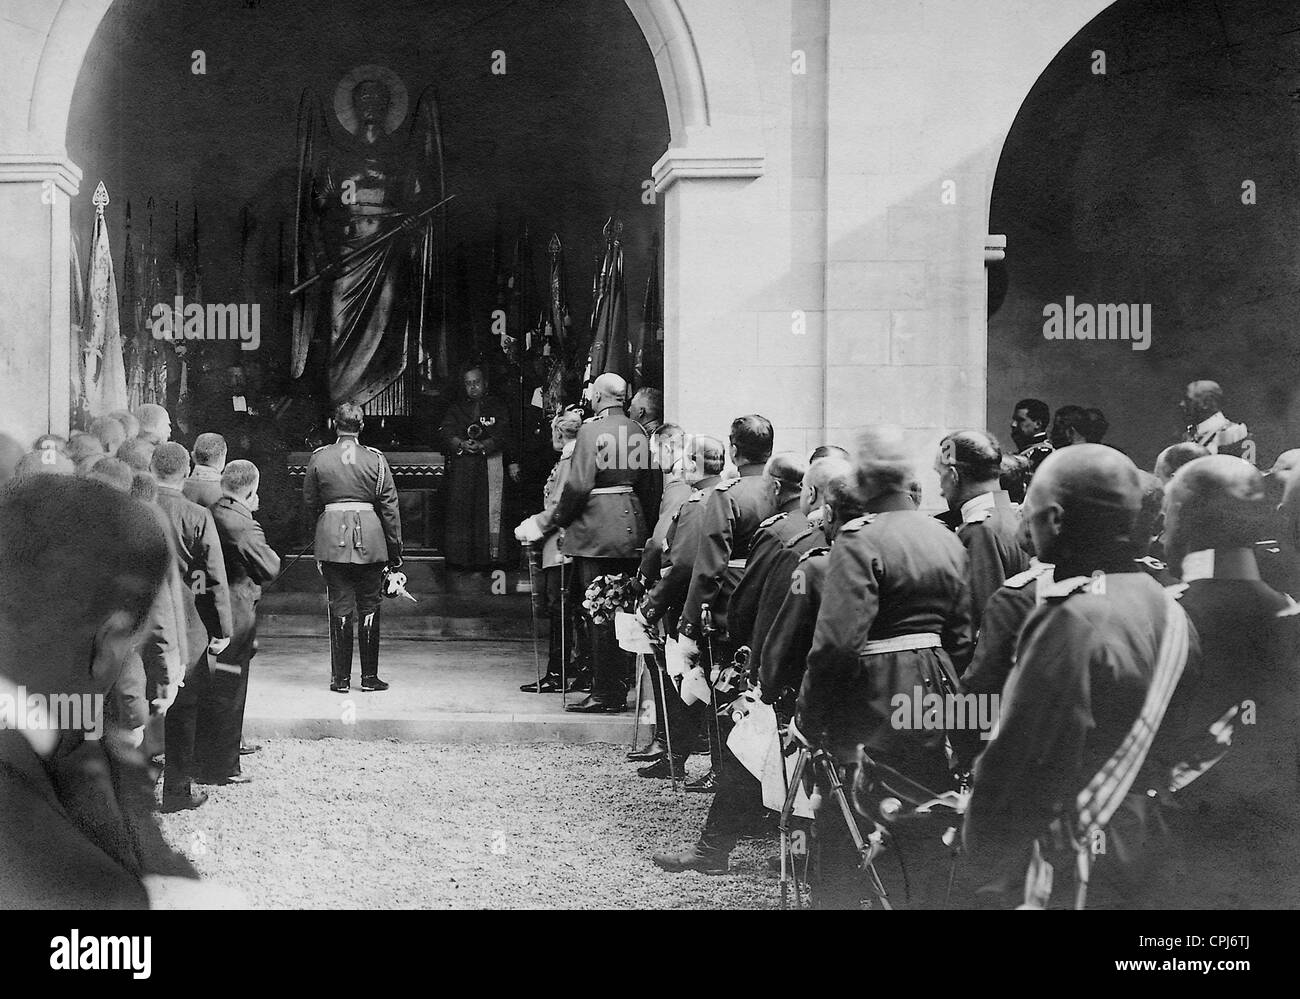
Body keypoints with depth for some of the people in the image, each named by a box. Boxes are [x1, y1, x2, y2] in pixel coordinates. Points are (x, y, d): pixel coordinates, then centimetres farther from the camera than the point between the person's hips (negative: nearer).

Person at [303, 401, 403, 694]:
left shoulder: (319, 458, 1)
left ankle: (341, 678, 6)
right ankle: (369, 677, 9)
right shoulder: (376, 459, -2)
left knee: (340, 607, 5)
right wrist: (395, 551, 6)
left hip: (332, 538, 1)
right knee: (369, 608, 7)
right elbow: (390, 507, -1)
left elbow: (309, 502, 8)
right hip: (369, 538, -1)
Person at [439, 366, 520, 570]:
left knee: (491, 509, -8)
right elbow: (446, 432, 2)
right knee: (460, 510, -6)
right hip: (462, 466, 2)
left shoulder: (498, 407, 12)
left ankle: (490, 555, -8)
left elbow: (503, 435, -2)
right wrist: (462, 444, -19)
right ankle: (460, 558, -5)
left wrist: (482, 445, -20)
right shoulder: (456, 409, 19)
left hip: (491, 461, -2)